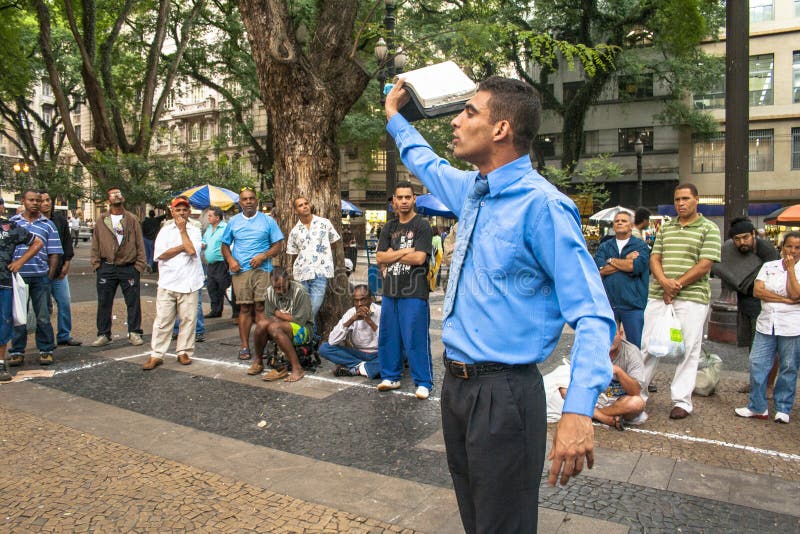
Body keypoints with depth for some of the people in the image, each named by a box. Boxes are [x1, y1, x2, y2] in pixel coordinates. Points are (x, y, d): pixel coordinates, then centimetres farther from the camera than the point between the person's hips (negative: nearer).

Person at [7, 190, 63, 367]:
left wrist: (50, 275, -2)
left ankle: (46, 351, 12)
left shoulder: (48, 225, 7)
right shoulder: (12, 222, 9)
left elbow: (54, 253, 5)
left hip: (40, 277, -1)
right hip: (17, 277, 1)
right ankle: (17, 352, 16)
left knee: (43, 317, 3)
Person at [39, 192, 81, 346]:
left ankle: (64, 335, 17)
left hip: (59, 271, 4)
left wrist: (66, 264, 4)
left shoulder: (60, 220, 8)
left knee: (65, 303, 6)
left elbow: (67, 242, 12)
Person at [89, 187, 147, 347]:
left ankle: (134, 333, 14)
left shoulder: (132, 220, 4)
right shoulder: (101, 221, 8)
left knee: (133, 302, 3)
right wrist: (96, 264, 2)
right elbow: (95, 245, 11)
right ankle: (103, 334, 18)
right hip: (106, 268, 2)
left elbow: (140, 244, 3)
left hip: (129, 268, -1)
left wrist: (139, 265, -3)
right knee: (104, 303, 7)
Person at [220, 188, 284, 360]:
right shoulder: (233, 221, 13)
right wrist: (230, 260, -1)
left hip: (262, 269, -1)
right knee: (245, 308, 1)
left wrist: (263, 256, -12)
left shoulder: (268, 221, 7)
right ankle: (245, 346, 6)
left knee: (260, 307, -7)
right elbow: (224, 245, 18)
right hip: (240, 270, 2)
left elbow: (277, 245, 4)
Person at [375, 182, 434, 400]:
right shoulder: (389, 227, 14)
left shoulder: (422, 225, -3)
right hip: (390, 291, 6)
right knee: (388, 336, 12)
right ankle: (391, 376, 27)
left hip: (414, 293, -6)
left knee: (416, 339, -2)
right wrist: (405, 251, -10)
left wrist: (391, 256, -5)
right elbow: (380, 257, 3)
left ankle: (423, 382, 9)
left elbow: (419, 258, -15)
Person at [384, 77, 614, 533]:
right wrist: (395, 117, 42)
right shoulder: (472, 190, 7)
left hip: (503, 393, -8)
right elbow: (427, 164, 32)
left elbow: (593, 314, -22)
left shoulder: (542, 205, -18)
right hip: (456, 385, 8)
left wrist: (578, 410, -32)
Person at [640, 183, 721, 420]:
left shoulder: (709, 229, 1)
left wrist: (677, 284, -12)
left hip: (692, 297, -4)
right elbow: (654, 258, 8)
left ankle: (682, 401, 10)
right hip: (658, 296, 4)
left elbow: (704, 266, -8)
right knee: (647, 345, 7)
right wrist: (664, 282, -10)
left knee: (688, 350, 1)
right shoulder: (665, 228, 15)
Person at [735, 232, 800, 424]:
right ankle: (757, 407, 12)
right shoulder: (768, 266, 8)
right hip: (766, 323, 2)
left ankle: (783, 409, 20)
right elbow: (757, 291, -4)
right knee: (757, 364, 1)